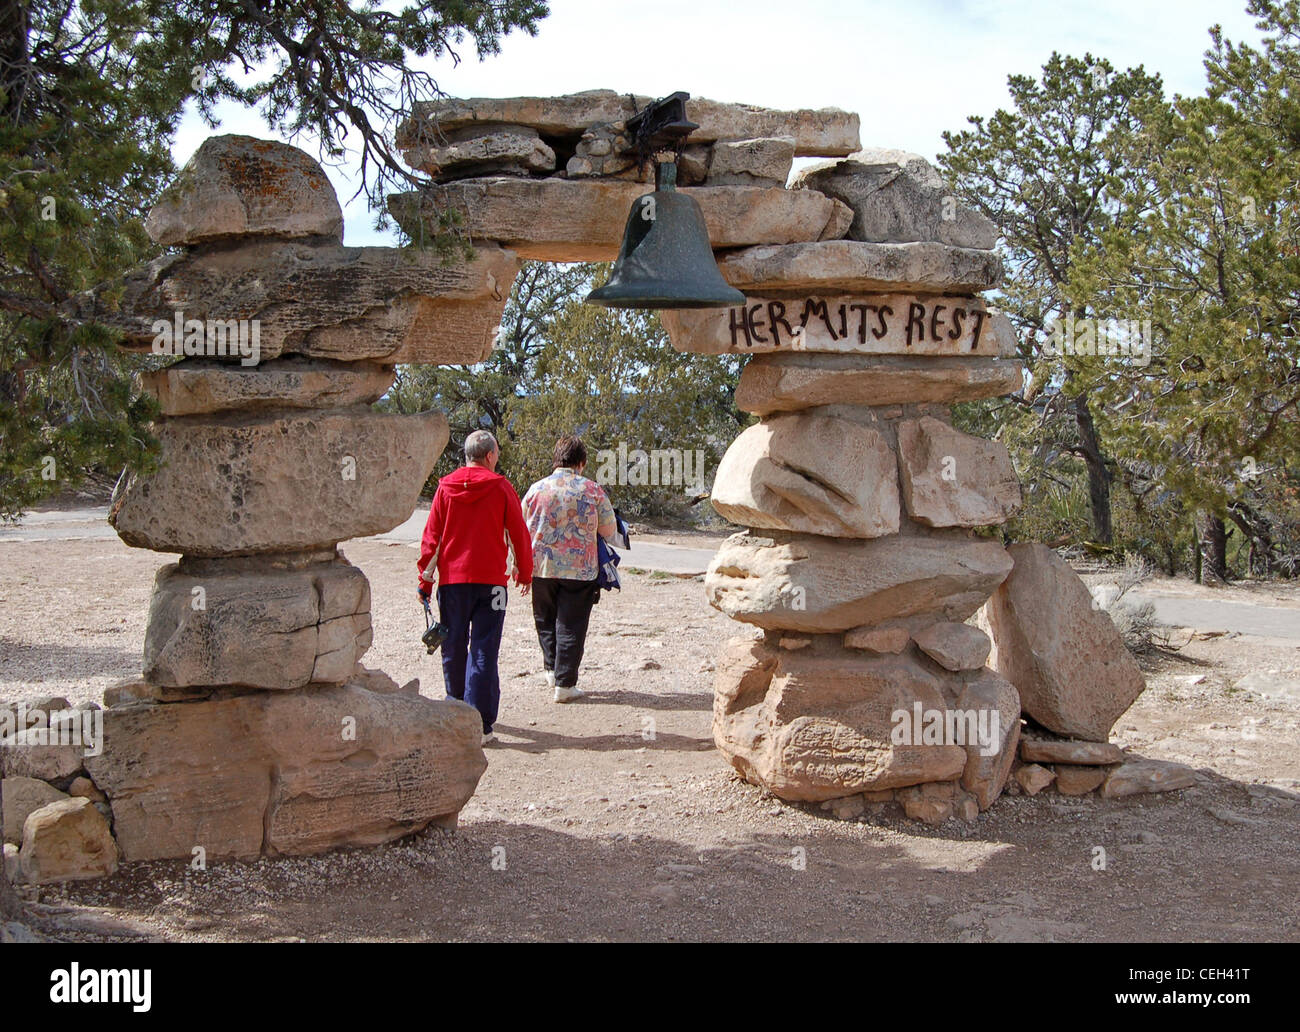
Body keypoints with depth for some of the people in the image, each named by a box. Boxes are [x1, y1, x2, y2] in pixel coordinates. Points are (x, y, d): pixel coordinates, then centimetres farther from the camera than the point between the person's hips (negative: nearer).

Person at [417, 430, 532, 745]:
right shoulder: (500, 487, -2)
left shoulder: (446, 487, 4)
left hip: (452, 578, 3)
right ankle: (479, 724, -8)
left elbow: (431, 536, 4)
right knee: (483, 651, -3)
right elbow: (519, 534, 2)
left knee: (453, 648, 14)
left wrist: (426, 578, 9)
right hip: (489, 578, -3)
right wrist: (525, 573, 15)